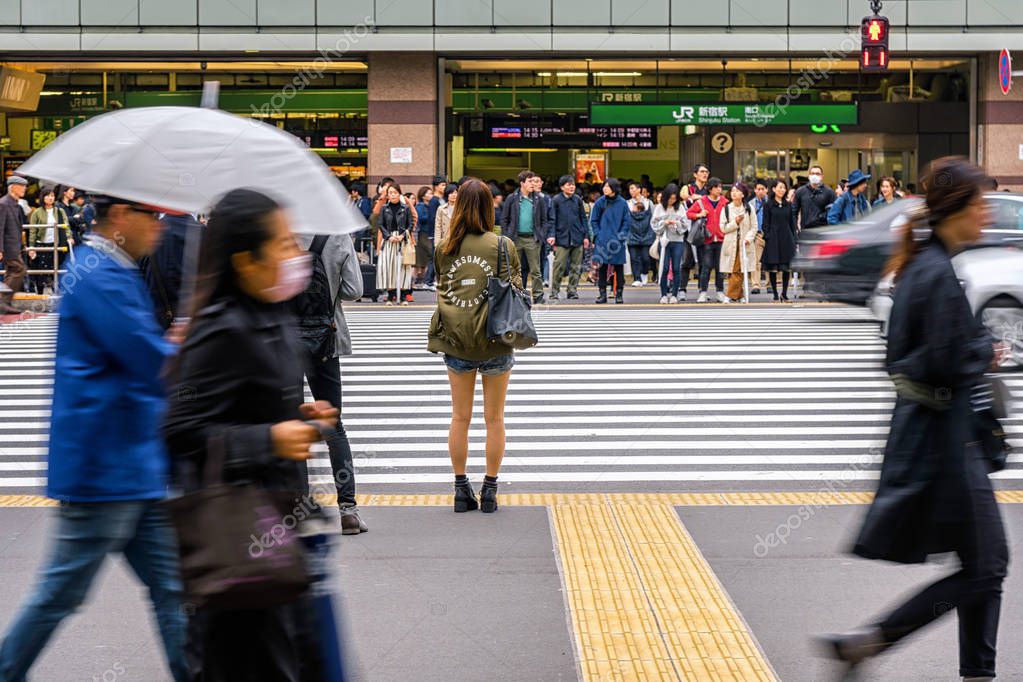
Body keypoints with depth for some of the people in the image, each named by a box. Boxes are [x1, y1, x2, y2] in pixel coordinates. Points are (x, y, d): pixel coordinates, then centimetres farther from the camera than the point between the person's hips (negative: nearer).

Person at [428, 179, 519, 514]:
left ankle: (461, 489, 15)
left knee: (460, 417, 11)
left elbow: (440, 291, 8)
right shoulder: (503, 246, -9)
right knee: (494, 418, 8)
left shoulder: (445, 248, -1)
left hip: (456, 341, 2)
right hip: (494, 342, -2)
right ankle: (490, 490, 12)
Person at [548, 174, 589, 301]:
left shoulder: (578, 199, 7)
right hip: (562, 238, -3)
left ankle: (572, 290, 14)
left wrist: (586, 236, 8)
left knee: (576, 267, 6)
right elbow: (552, 220, 0)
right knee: (559, 266, -6)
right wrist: (552, 235, -10)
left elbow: (583, 218, 12)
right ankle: (554, 291, 2)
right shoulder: (556, 200, -1)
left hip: (577, 238, 3)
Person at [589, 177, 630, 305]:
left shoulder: (622, 203, 0)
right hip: (602, 241, 1)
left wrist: (621, 236, -6)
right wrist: (598, 235, -3)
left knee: (619, 268, 3)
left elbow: (627, 222, 4)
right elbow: (593, 221, 7)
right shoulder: (600, 202, 2)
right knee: (602, 267, 3)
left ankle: (619, 294, 10)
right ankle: (602, 293, 10)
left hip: (617, 241, -1)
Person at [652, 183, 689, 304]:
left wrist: (677, 223, -15)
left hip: (678, 241, 1)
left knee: (676, 269, 0)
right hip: (664, 240, -1)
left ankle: (675, 295, 6)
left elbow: (685, 224, 4)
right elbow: (654, 224, 2)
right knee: (665, 268, -2)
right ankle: (664, 295, 5)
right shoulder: (659, 208, 4)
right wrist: (664, 223, -14)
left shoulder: (680, 207, 5)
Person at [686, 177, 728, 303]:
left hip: (721, 240, 2)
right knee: (706, 267, -2)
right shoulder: (701, 202, 1)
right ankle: (703, 293, 3)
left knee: (720, 267, 5)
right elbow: (688, 213, 7)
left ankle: (720, 293, 13)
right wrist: (698, 215, -11)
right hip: (707, 240, -2)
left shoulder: (724, 202, 7)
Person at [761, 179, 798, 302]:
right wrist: (767, 238, -10)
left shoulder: (788, 205, 10)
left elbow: (792, 223, 12)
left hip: (787, 239, 3)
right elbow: (766, 224, -1)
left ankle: (784, 294, 12)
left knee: (787, 268, 2)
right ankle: (775, 295, 7)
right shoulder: (768, 205, 0)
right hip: (773, 240, -3)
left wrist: (794, 240, 6)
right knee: (773, 268, -1)